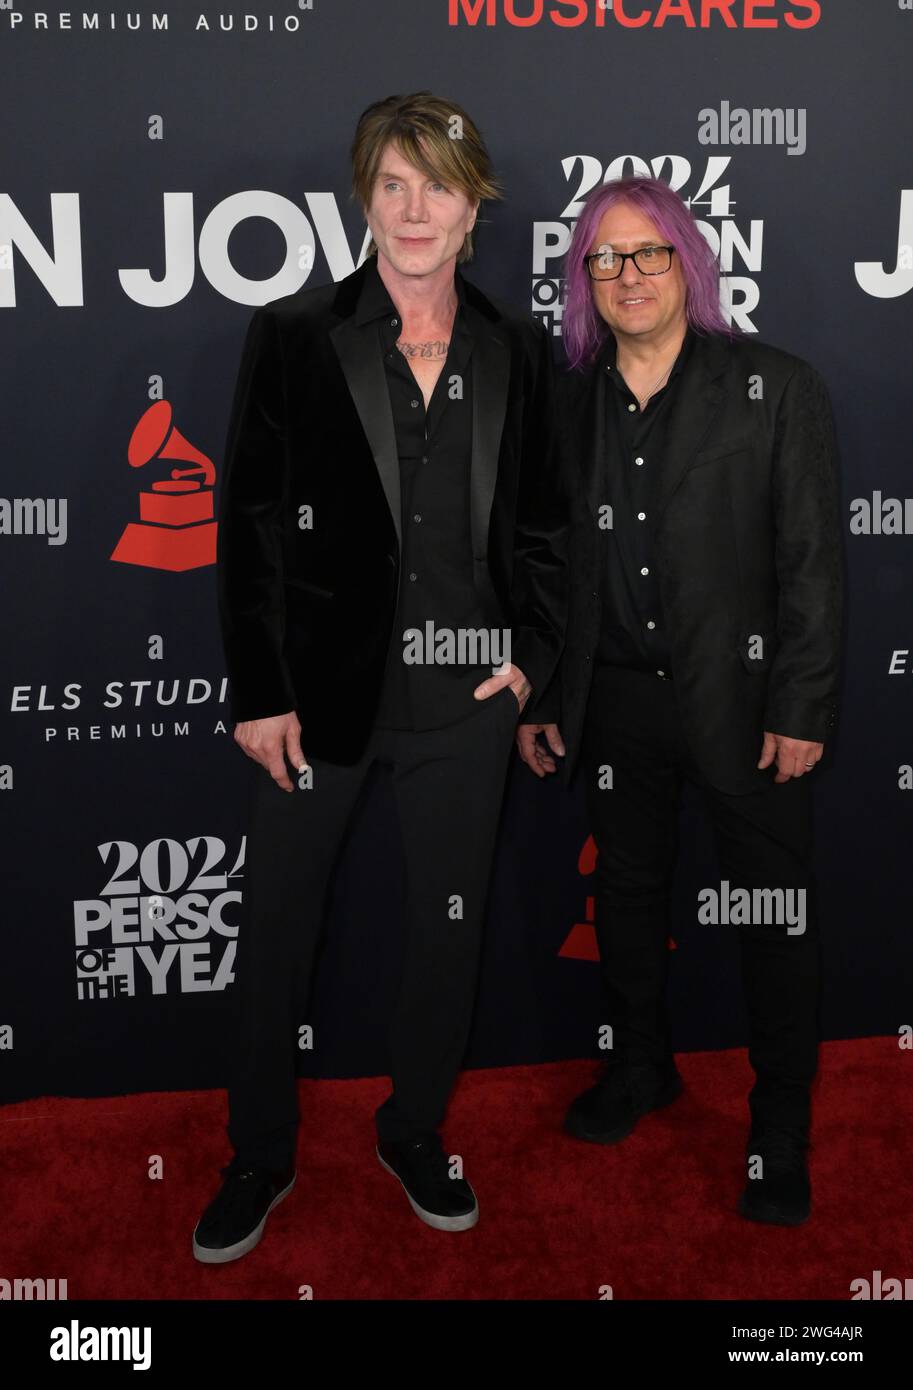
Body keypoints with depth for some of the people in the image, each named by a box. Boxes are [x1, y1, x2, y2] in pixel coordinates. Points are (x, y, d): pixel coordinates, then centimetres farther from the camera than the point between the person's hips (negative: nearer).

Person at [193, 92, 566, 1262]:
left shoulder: (518, 352, 4)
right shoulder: (294, 337, -3)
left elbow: (541, 520, 11)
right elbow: (248, 525, -5)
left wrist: (530, 652, 0)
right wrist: (260, 692, -9)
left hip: (464, 690, 2)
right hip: (321, 681, -2)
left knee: (449, 921, 13)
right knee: (276, 923, 9)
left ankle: (415, 1131, 36)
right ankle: (260, 1157, 30)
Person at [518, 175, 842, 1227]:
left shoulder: (777, 388, -4)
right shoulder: (569, 402, 6)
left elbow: (813, 561, -7)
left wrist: (801, 708, -12)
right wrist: (535, 698, 6)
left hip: (743, 703, -3)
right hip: (616, 701, 4)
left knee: (774, 916, 6)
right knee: (626, 892, 17)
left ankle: (781, 1128, 23)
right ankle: (641, 1066, 39)